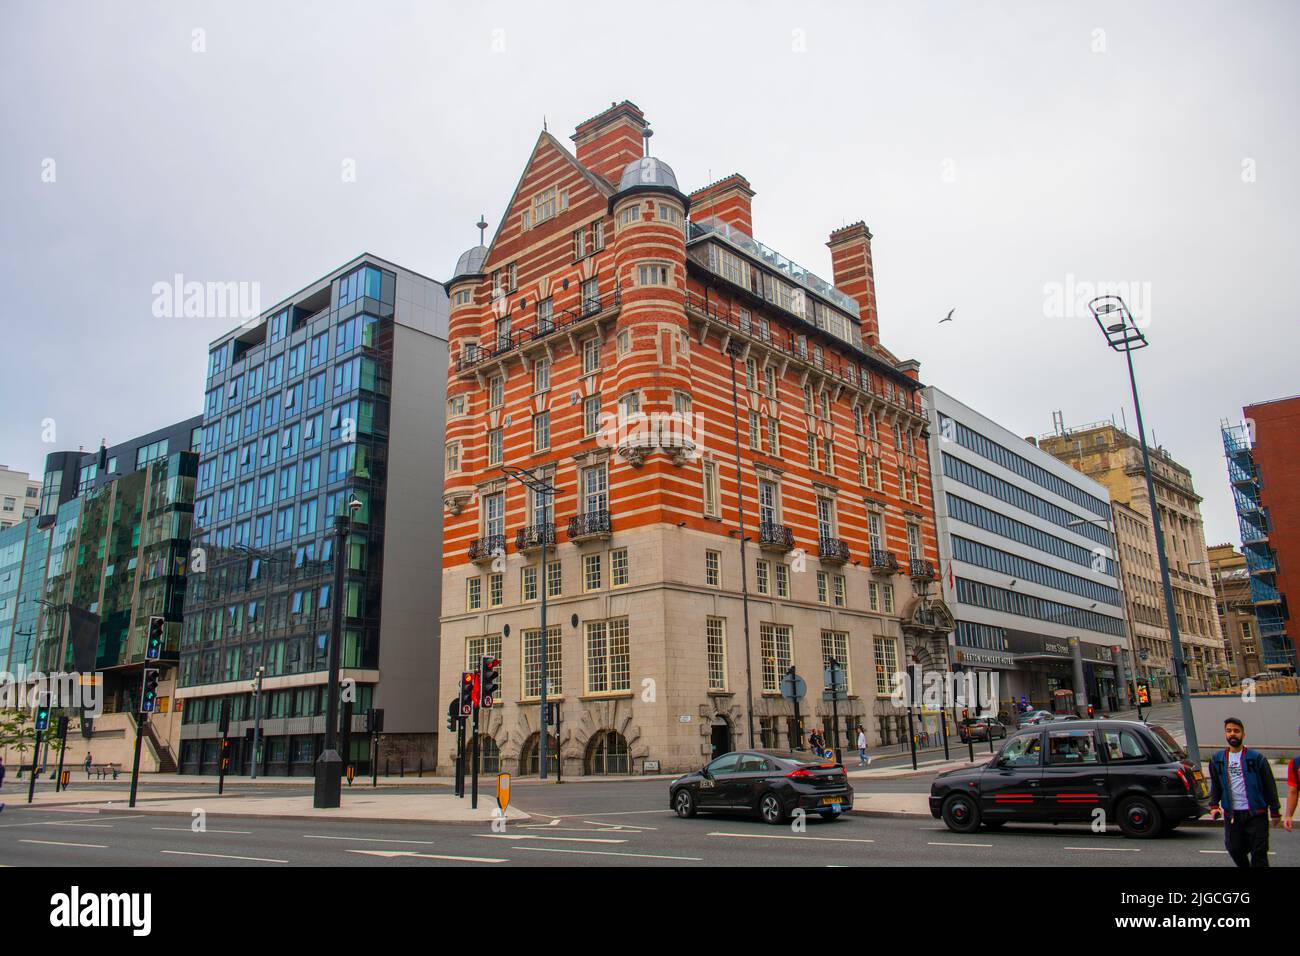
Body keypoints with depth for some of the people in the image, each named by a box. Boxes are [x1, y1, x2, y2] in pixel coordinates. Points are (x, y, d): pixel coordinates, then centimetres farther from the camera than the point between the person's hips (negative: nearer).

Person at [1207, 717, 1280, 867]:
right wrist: (1214, 806, 3)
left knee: (1259, 853, -2)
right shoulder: (1217, 759, 8)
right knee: (1234, 849, 6)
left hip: (1256, 814, -3)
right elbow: (1215, 786, 16)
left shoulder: (1256, 757, -1)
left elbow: (1270, 786, 3)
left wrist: (1275, 812, 3)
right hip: (1231, 814, 3)